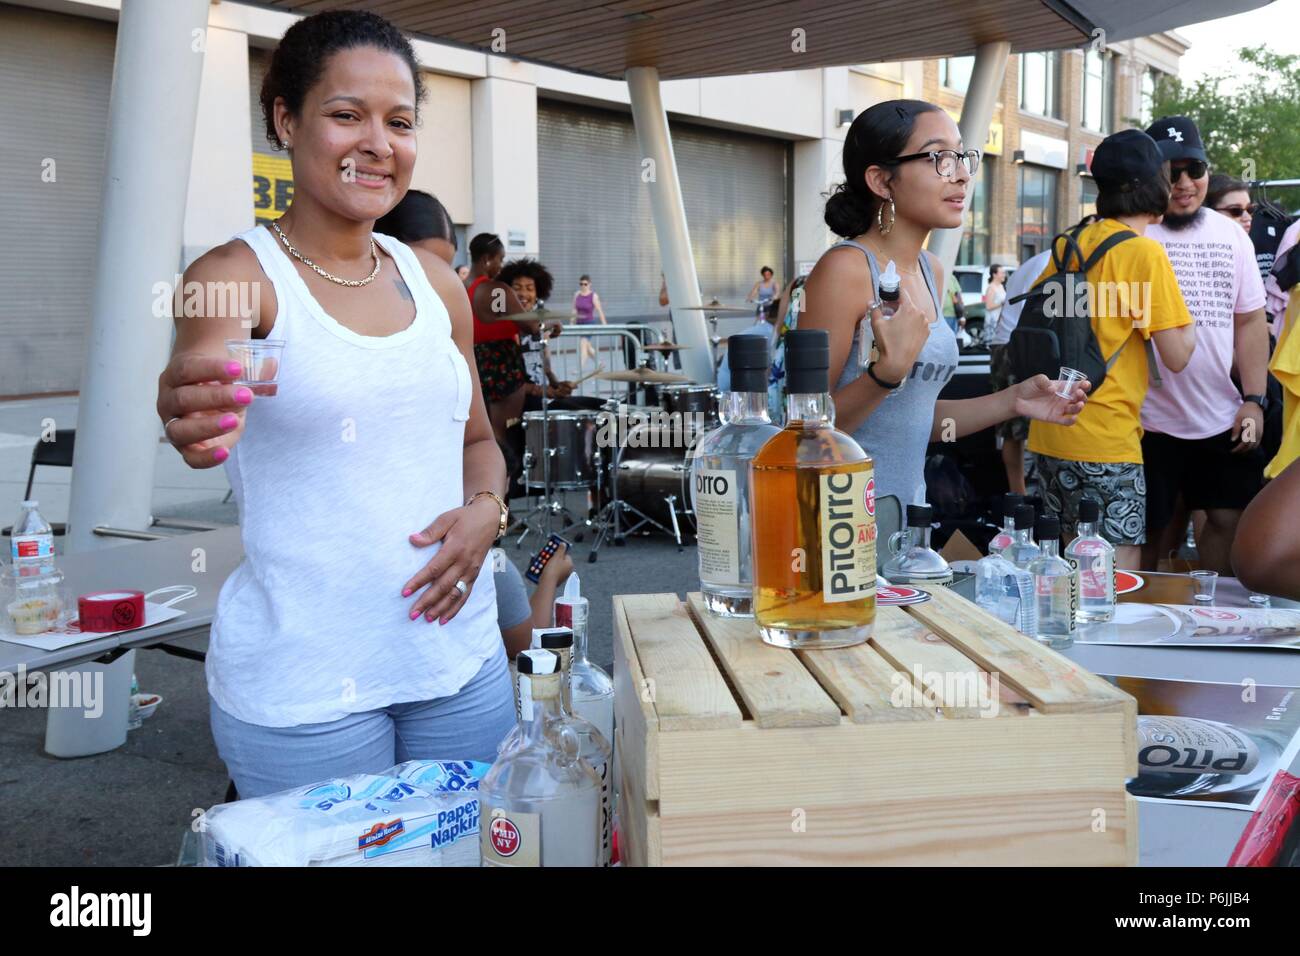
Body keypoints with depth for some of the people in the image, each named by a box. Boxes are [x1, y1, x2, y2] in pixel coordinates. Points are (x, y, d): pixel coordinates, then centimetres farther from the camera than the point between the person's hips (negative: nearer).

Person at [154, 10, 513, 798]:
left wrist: (486, 510, -4)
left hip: (462, 658, 5)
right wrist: (191, 417, -50)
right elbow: (203, 376, -27)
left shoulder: (436, 282, 8)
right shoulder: (239, 274, -8)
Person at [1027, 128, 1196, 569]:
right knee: (1121, 568, 0)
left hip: (1050, 433, 7)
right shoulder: (1146, 252, -11)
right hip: (1106, 439, -7)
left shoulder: (1067, 244, 8)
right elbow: (1177, 355, -11)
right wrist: (1188, 318, 7)